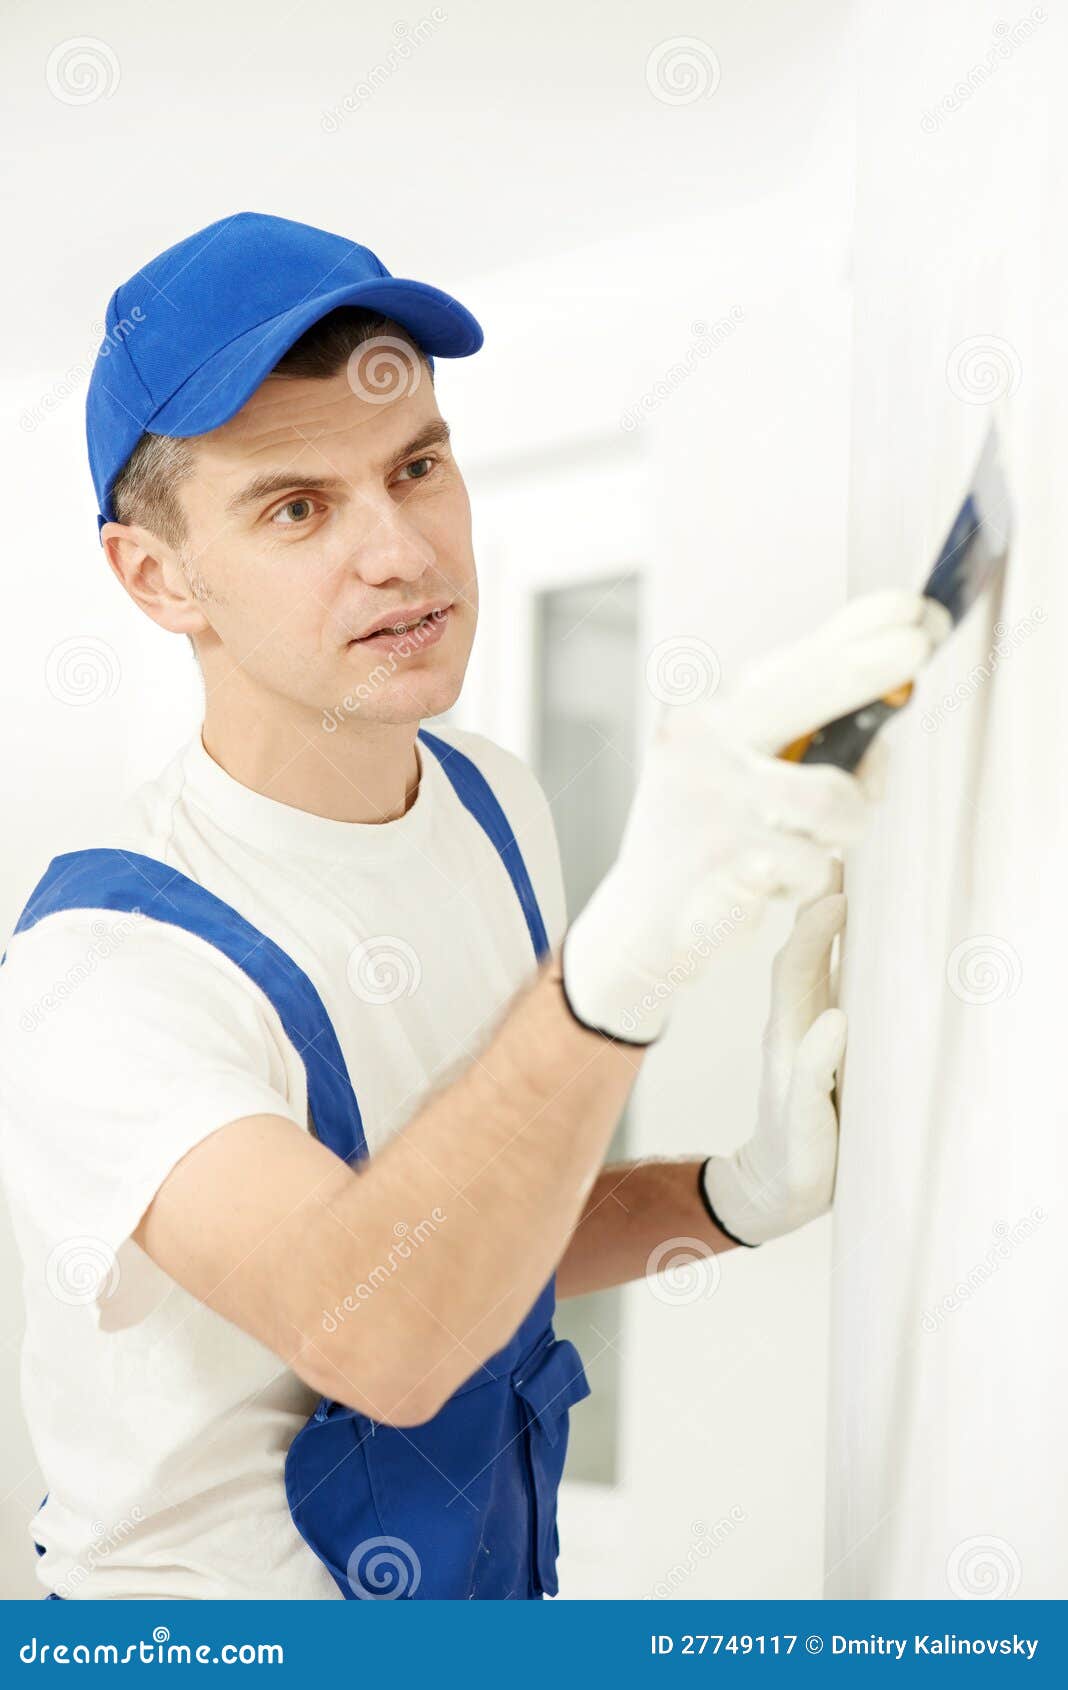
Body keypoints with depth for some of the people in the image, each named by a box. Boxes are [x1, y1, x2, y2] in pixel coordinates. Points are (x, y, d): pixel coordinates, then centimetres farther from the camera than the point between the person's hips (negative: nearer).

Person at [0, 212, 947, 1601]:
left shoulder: (496, 805, -4)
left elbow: (498, 1244, 4)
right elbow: (379, 1332, -41)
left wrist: (742, 1194, -13)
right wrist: (626, 957, -54)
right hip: (223, 1597, -6)